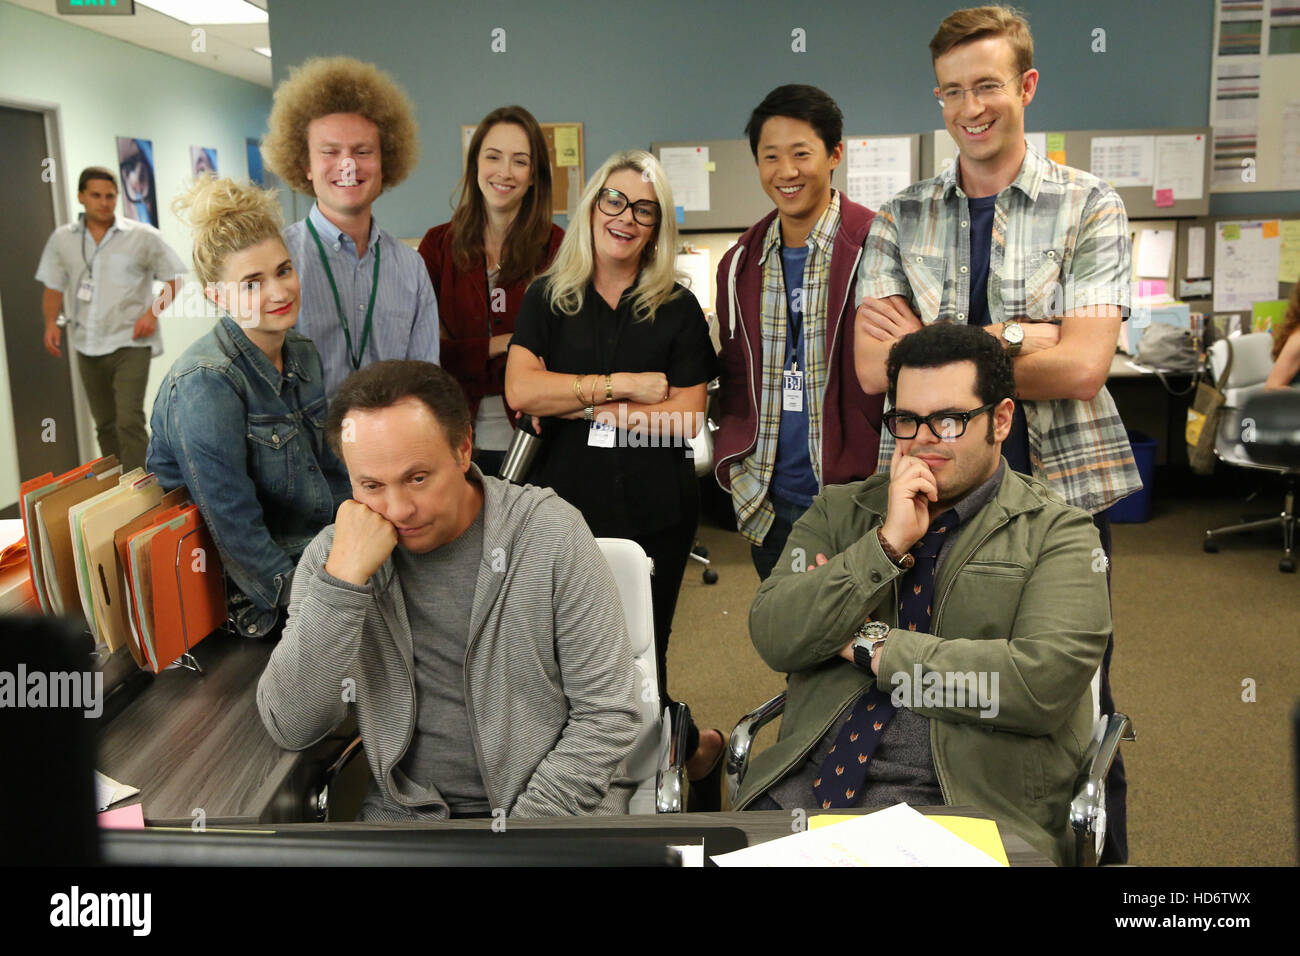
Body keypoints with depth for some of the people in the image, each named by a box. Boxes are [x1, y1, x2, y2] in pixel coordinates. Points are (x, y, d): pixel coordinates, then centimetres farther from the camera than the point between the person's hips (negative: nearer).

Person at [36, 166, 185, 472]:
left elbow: (174, 277, 3)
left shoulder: (142, 236, -3)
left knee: (129, 422, -15)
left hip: (130, 343, -4)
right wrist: (51, 322, -2)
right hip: (88, 346, 4)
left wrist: (153, 312, -11)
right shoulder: (63, 239, 7)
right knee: (105, 425, 14)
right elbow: (54, 287, 14)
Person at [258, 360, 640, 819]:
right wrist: (345, 577, -19)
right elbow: (290, 728, -11)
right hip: (406, 808, 0)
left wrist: (528, 824, -16)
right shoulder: (331, 555, -2)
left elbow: (606, 714, -7)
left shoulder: (549, 534, -9)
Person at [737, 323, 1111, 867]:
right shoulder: (839, 512, 15)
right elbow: (774, 638, 1)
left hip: (963, 802, -2)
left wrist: (871, 646, -6)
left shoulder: (1058, 534, 5)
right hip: (806, 785, 3)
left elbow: (1044, 682, -12)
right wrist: (887, 543, -8)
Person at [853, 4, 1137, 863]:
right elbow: (875, 367, -7)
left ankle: (1102, 850, 28)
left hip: (1063, 486, -2)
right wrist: (1016, 337, -14)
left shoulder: (1090, 208, 1)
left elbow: (1081, 368, -13)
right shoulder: (901, 220, 7)